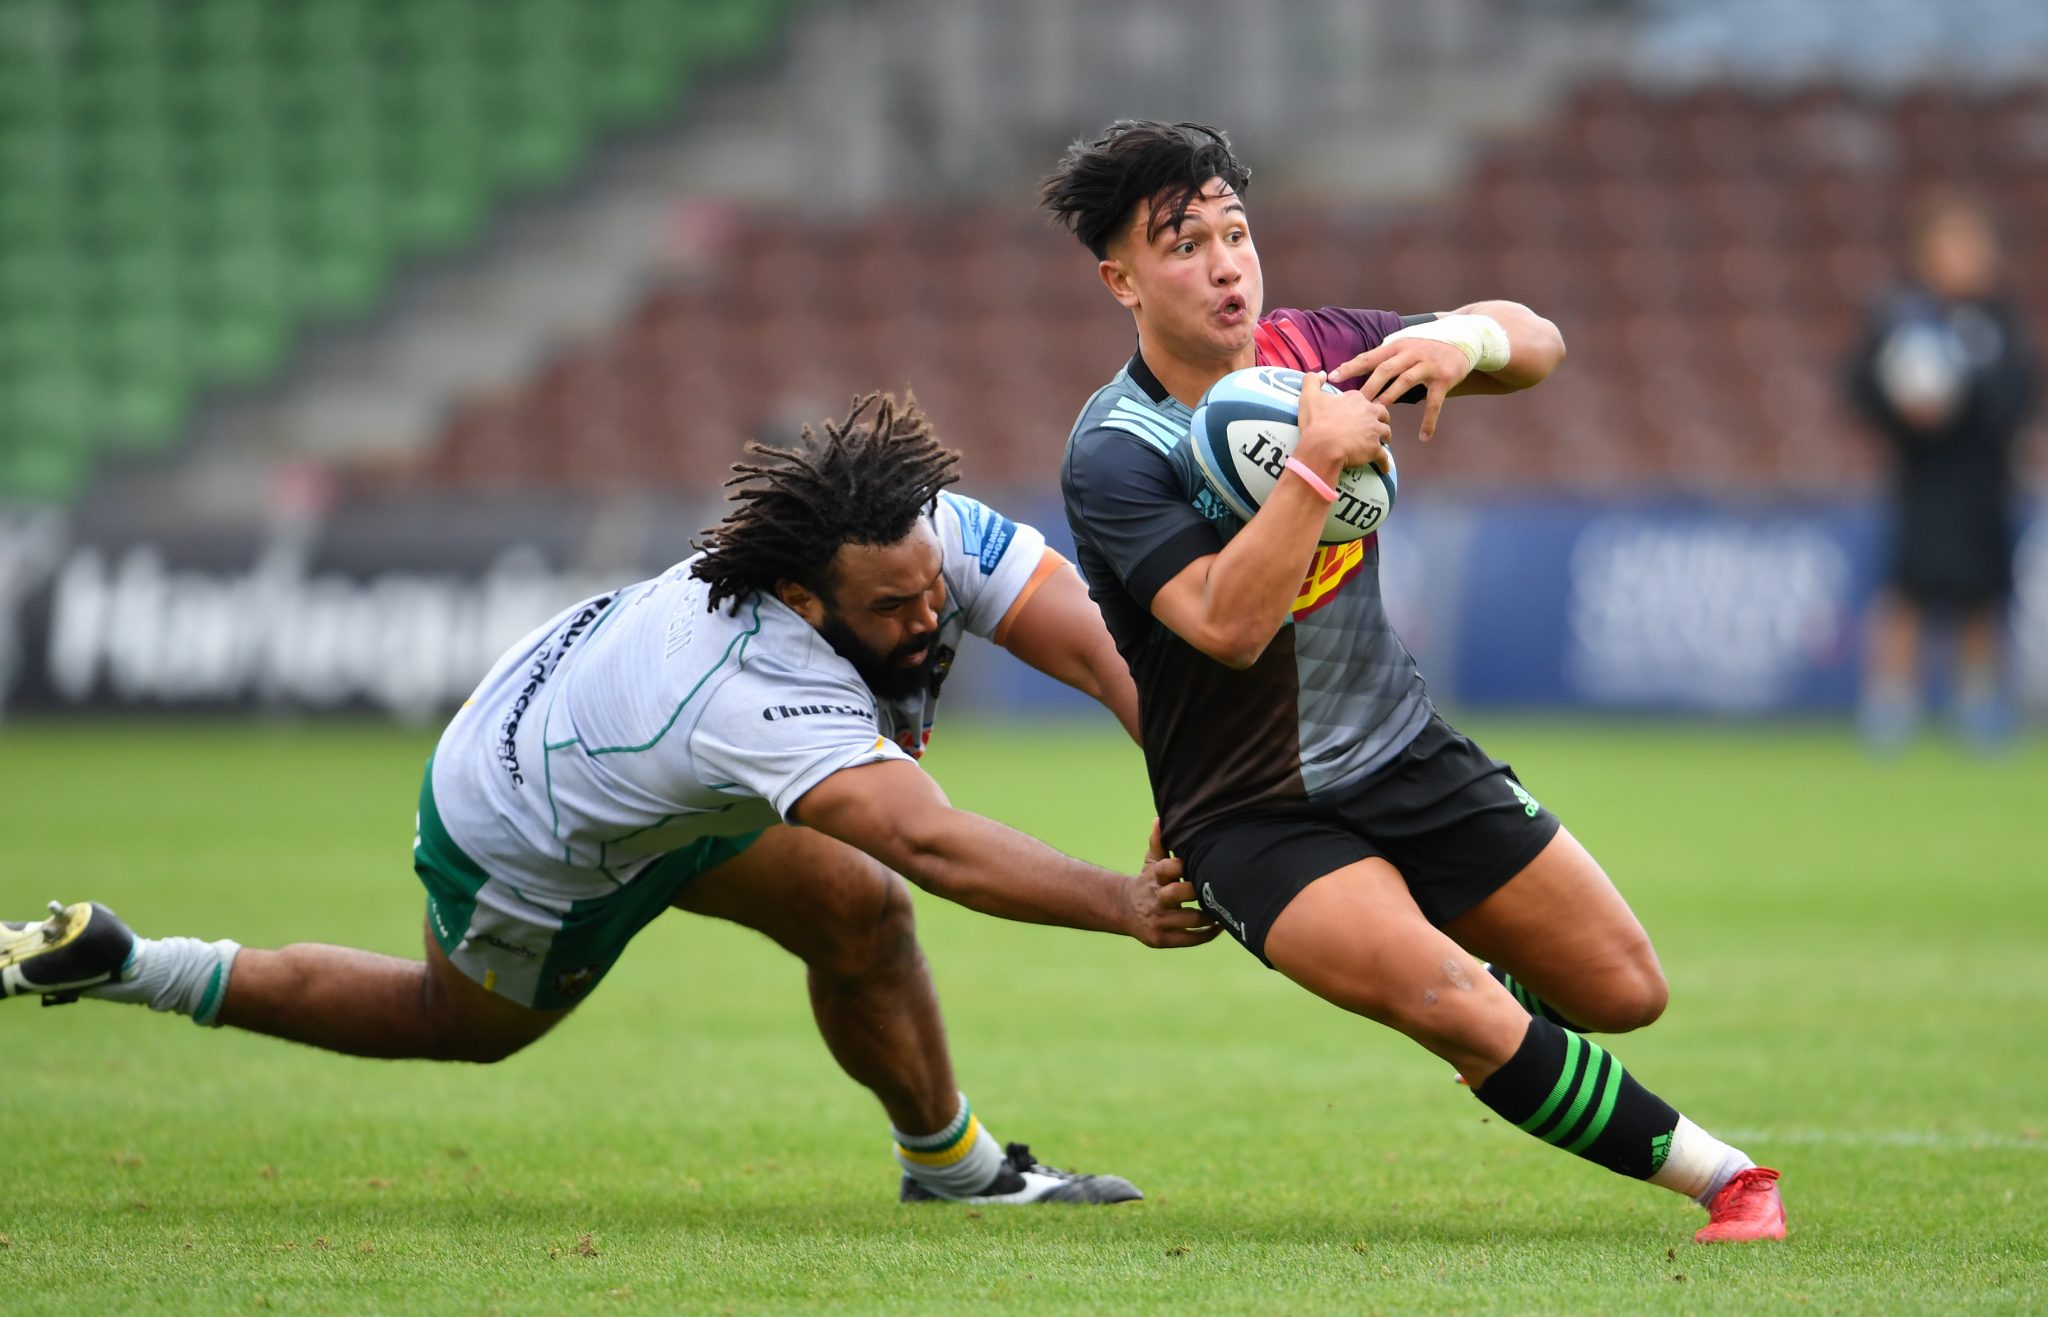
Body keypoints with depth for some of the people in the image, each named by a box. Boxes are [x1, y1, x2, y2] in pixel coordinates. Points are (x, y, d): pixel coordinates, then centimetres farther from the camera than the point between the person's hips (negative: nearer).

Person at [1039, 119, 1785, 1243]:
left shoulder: (1310, 351, -2)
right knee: (1449, 1004, -29)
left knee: (1623, 991, 5)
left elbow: (1538, 343, 6)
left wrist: (1465, 341, -16)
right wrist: (1316, 462, -36)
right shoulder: (1113, 455, -19)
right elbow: (1227, 625, -32)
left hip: (1410, 758, 6)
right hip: (1257, 817, -6)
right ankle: (1716, 1175, -17)